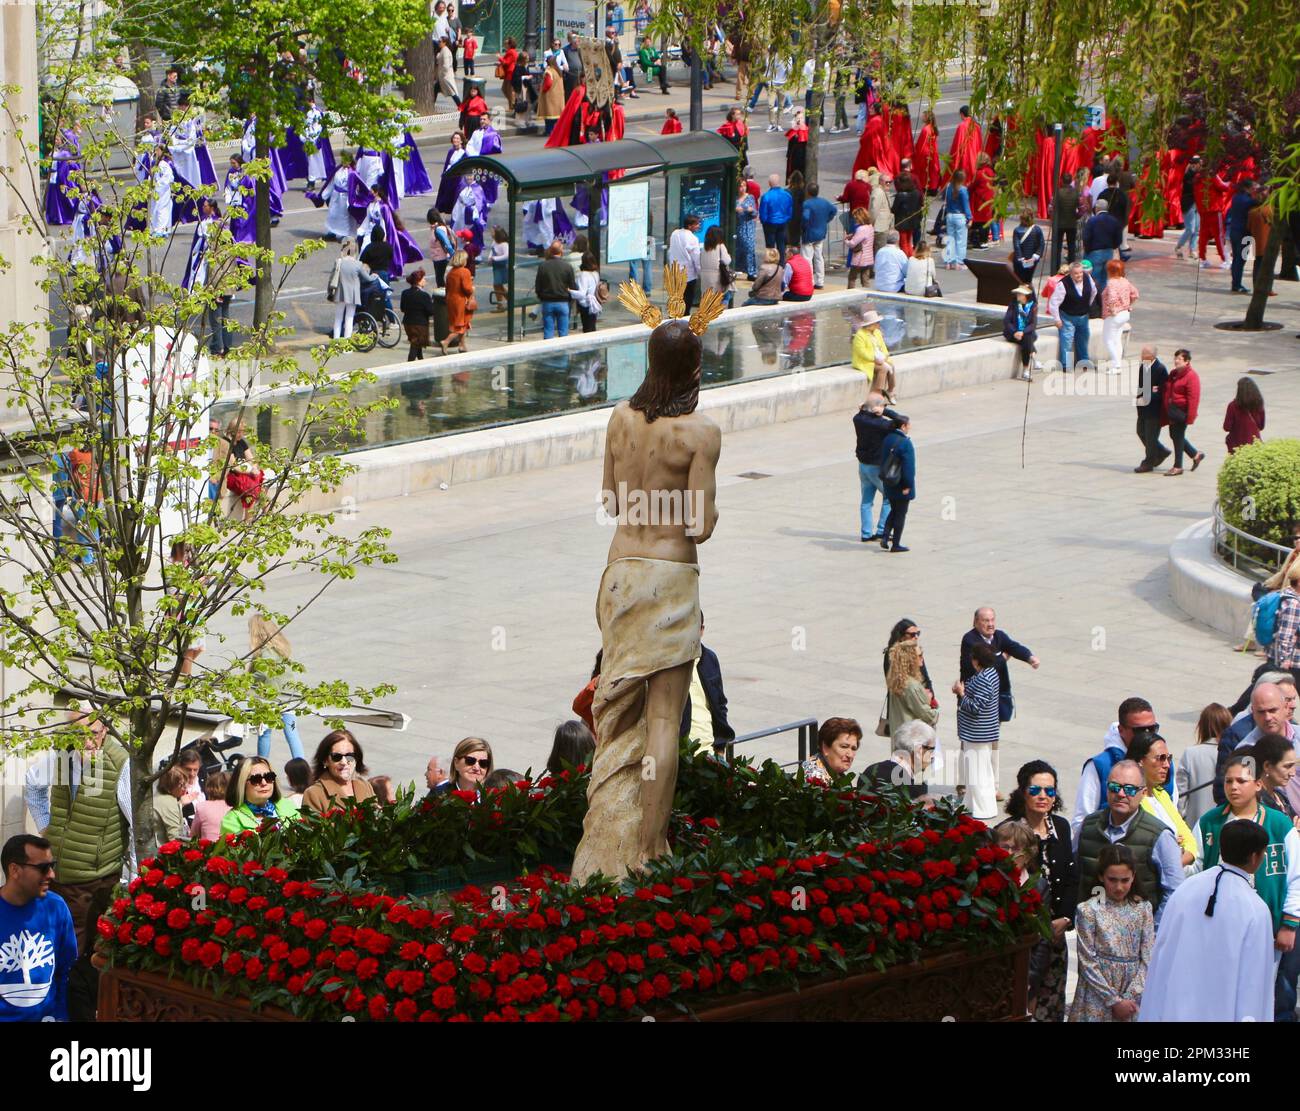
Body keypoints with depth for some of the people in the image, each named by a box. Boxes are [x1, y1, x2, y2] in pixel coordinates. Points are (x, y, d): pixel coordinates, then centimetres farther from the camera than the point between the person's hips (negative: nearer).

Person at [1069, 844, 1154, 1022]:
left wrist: (1130, 998, -11)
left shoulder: (1142, 908, 3)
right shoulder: (1088, 910, -5)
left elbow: (1148, 958, 0)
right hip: (1098, 998, -2)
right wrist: (1114, 1001, -11)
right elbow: (1088, 963, -7)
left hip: (1134, 998, 2)